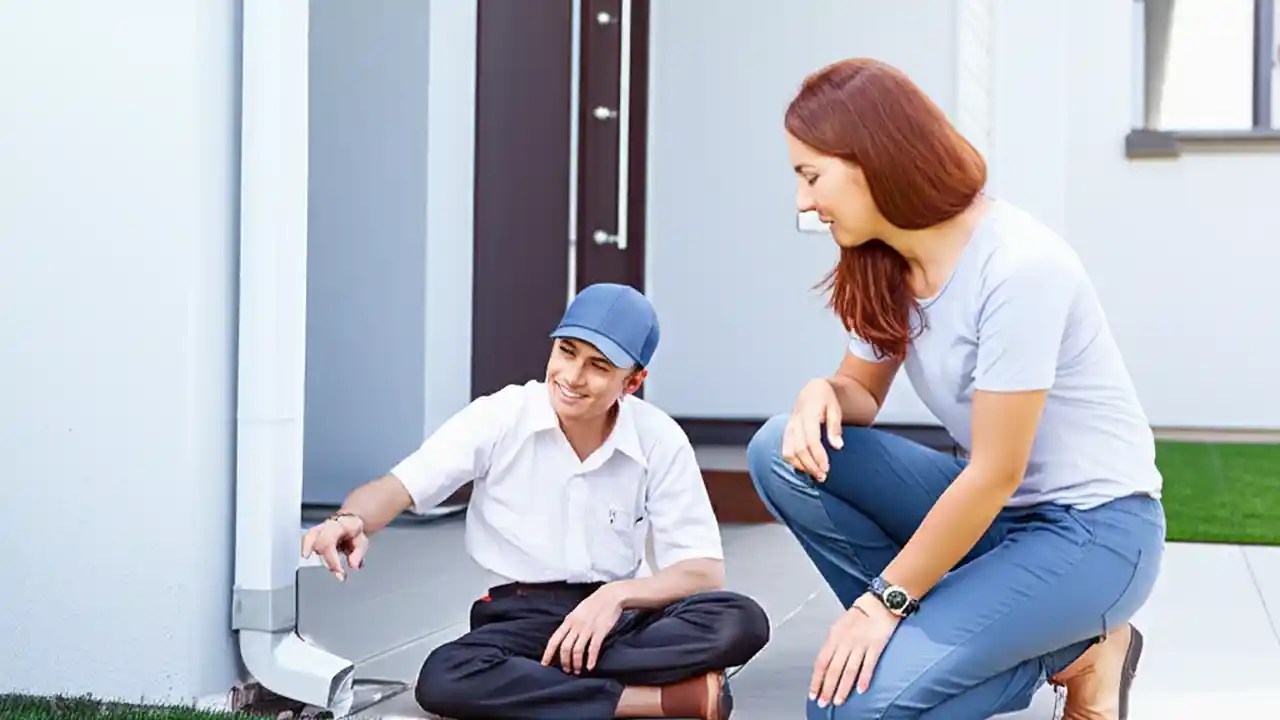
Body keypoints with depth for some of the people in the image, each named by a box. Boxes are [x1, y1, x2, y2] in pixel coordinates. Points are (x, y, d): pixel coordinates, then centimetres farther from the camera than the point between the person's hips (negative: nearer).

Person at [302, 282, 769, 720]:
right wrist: (352, 520, -37)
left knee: (740, 621, -28)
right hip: (522, 615, -1)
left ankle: (532, 682, -27)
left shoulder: (660, 439, -5)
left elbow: (703, 571, -6)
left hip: (619, 616, 1)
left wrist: (618, 595, -25)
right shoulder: (500, 417, -7)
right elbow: (399, 488, -13)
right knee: (444, 680, -35)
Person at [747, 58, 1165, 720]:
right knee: (786, 452, -13)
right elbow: (862, 389, 11)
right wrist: (823, 392, -15)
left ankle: (1070, 653, 0)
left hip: (1092, 526, -8)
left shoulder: (1018, 266, -25)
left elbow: (997, 472, -23)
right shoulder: (883, 265, -1)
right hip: (986, 502, 8)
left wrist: (884, 599, -17)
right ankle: (941, 625, -4)